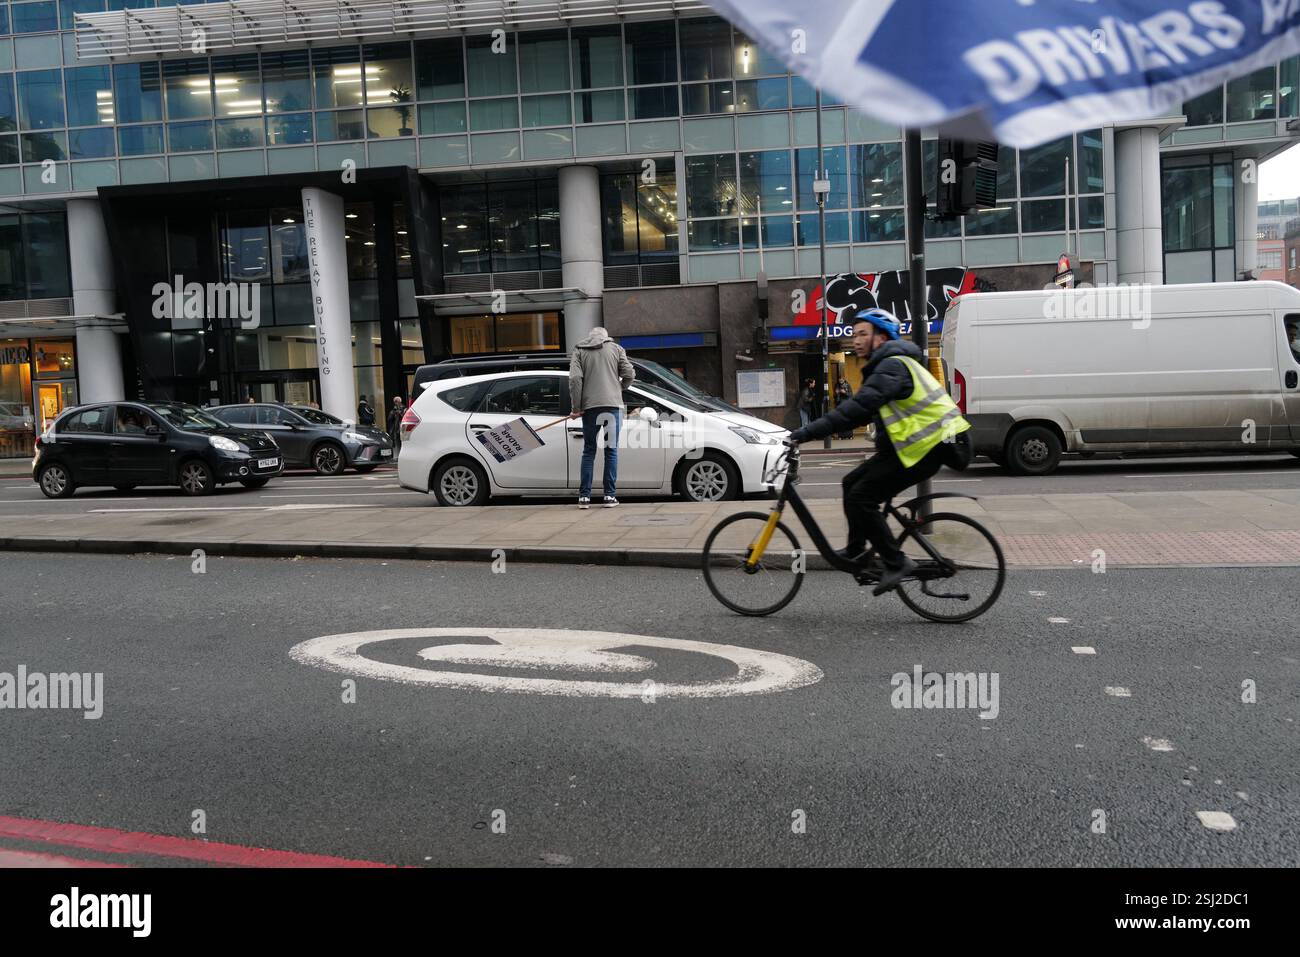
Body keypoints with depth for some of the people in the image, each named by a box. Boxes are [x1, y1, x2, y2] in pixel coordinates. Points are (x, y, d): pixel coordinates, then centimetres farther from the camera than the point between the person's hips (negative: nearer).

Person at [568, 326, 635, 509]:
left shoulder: (579, 351, 11)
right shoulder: (615, 348, 12)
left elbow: (575, 378, -3)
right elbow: (629, 374, 4)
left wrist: (576, 408, -1)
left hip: (589, 406, 1)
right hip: (612, 404, -1)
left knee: (588, 451, 9)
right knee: (611, 450, 5)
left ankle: (584, 496, 5)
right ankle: (610, 496, 3)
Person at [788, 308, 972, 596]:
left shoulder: (892, 367, -17)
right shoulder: (885, 366, 18)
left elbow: (858, 407, -29)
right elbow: (862, 410, 18)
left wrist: (809, 432, -30)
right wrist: (812, 431, 9)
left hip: (925, 448, -10)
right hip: (908, 444, 10)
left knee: (861, 498, -13)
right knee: (852, 483, 13)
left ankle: (897, 563, -6)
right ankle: (855, 551, 23)